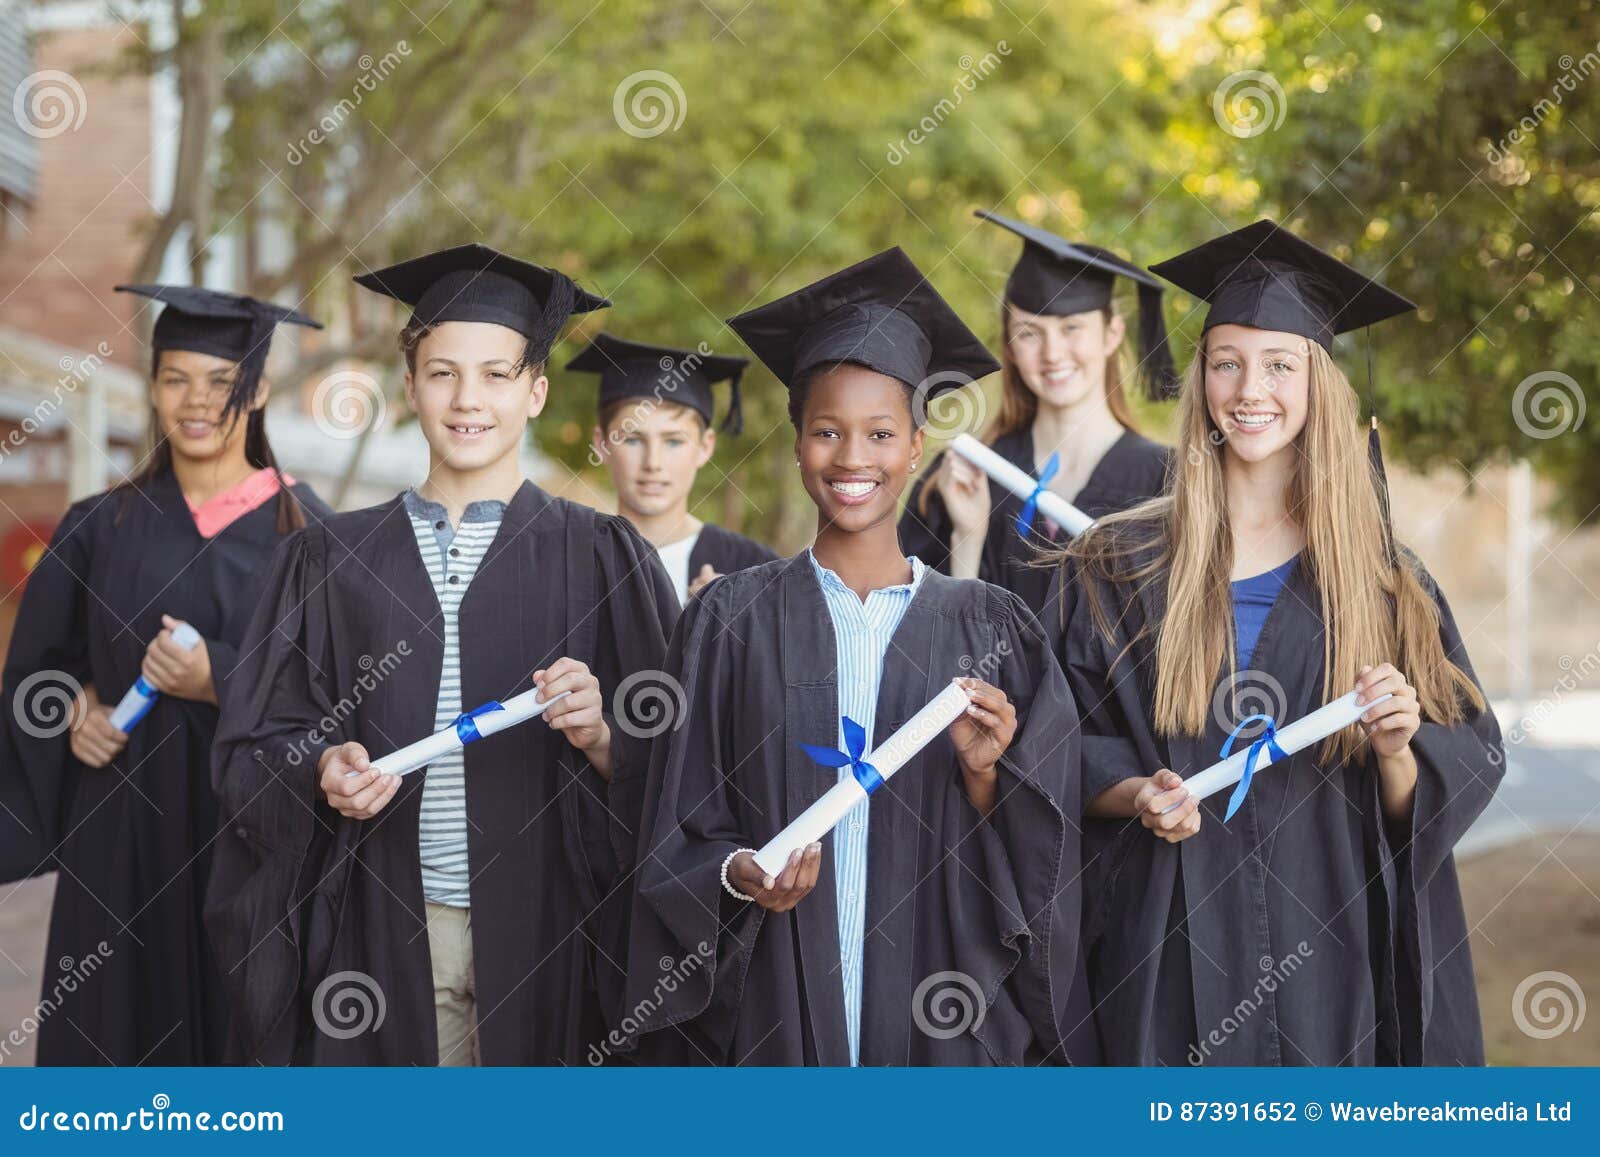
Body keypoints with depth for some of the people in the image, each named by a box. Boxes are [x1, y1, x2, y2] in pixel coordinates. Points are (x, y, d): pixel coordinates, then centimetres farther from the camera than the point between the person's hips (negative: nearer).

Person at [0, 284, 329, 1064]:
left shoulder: (301, 530, 0)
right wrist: (75, 710, -5)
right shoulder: (101, 527, 8)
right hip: (122, 833, 2)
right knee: (116, 1030, 4)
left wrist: (221, 683, -16)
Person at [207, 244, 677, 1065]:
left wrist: (598, 736, -19)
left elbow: (665, 774, 0)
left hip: (541, 928, -1)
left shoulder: (602, 560, 3)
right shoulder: (330, 561, 8)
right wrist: (324, 773, -12)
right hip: (379, 930, 1)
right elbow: (252, 753, 7)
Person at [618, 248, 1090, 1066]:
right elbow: (677, 839, 1)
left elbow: (1030, 859, 2)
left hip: (939, 1007, 1)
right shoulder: (730, 620, 1)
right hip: (771, 1009, -1)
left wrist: (984, 774, -16)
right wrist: (739, 873, -18)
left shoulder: (986, 627, 3)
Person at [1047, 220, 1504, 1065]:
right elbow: (1065, 750, 4)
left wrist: (1396, 747, -17)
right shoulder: (1116, 567, 3)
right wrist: (1140, 794, -15)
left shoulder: (1383, 580, 4)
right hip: (1171, 959, 0)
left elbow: (1465, 773, 3)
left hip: (1336, 955, 1)